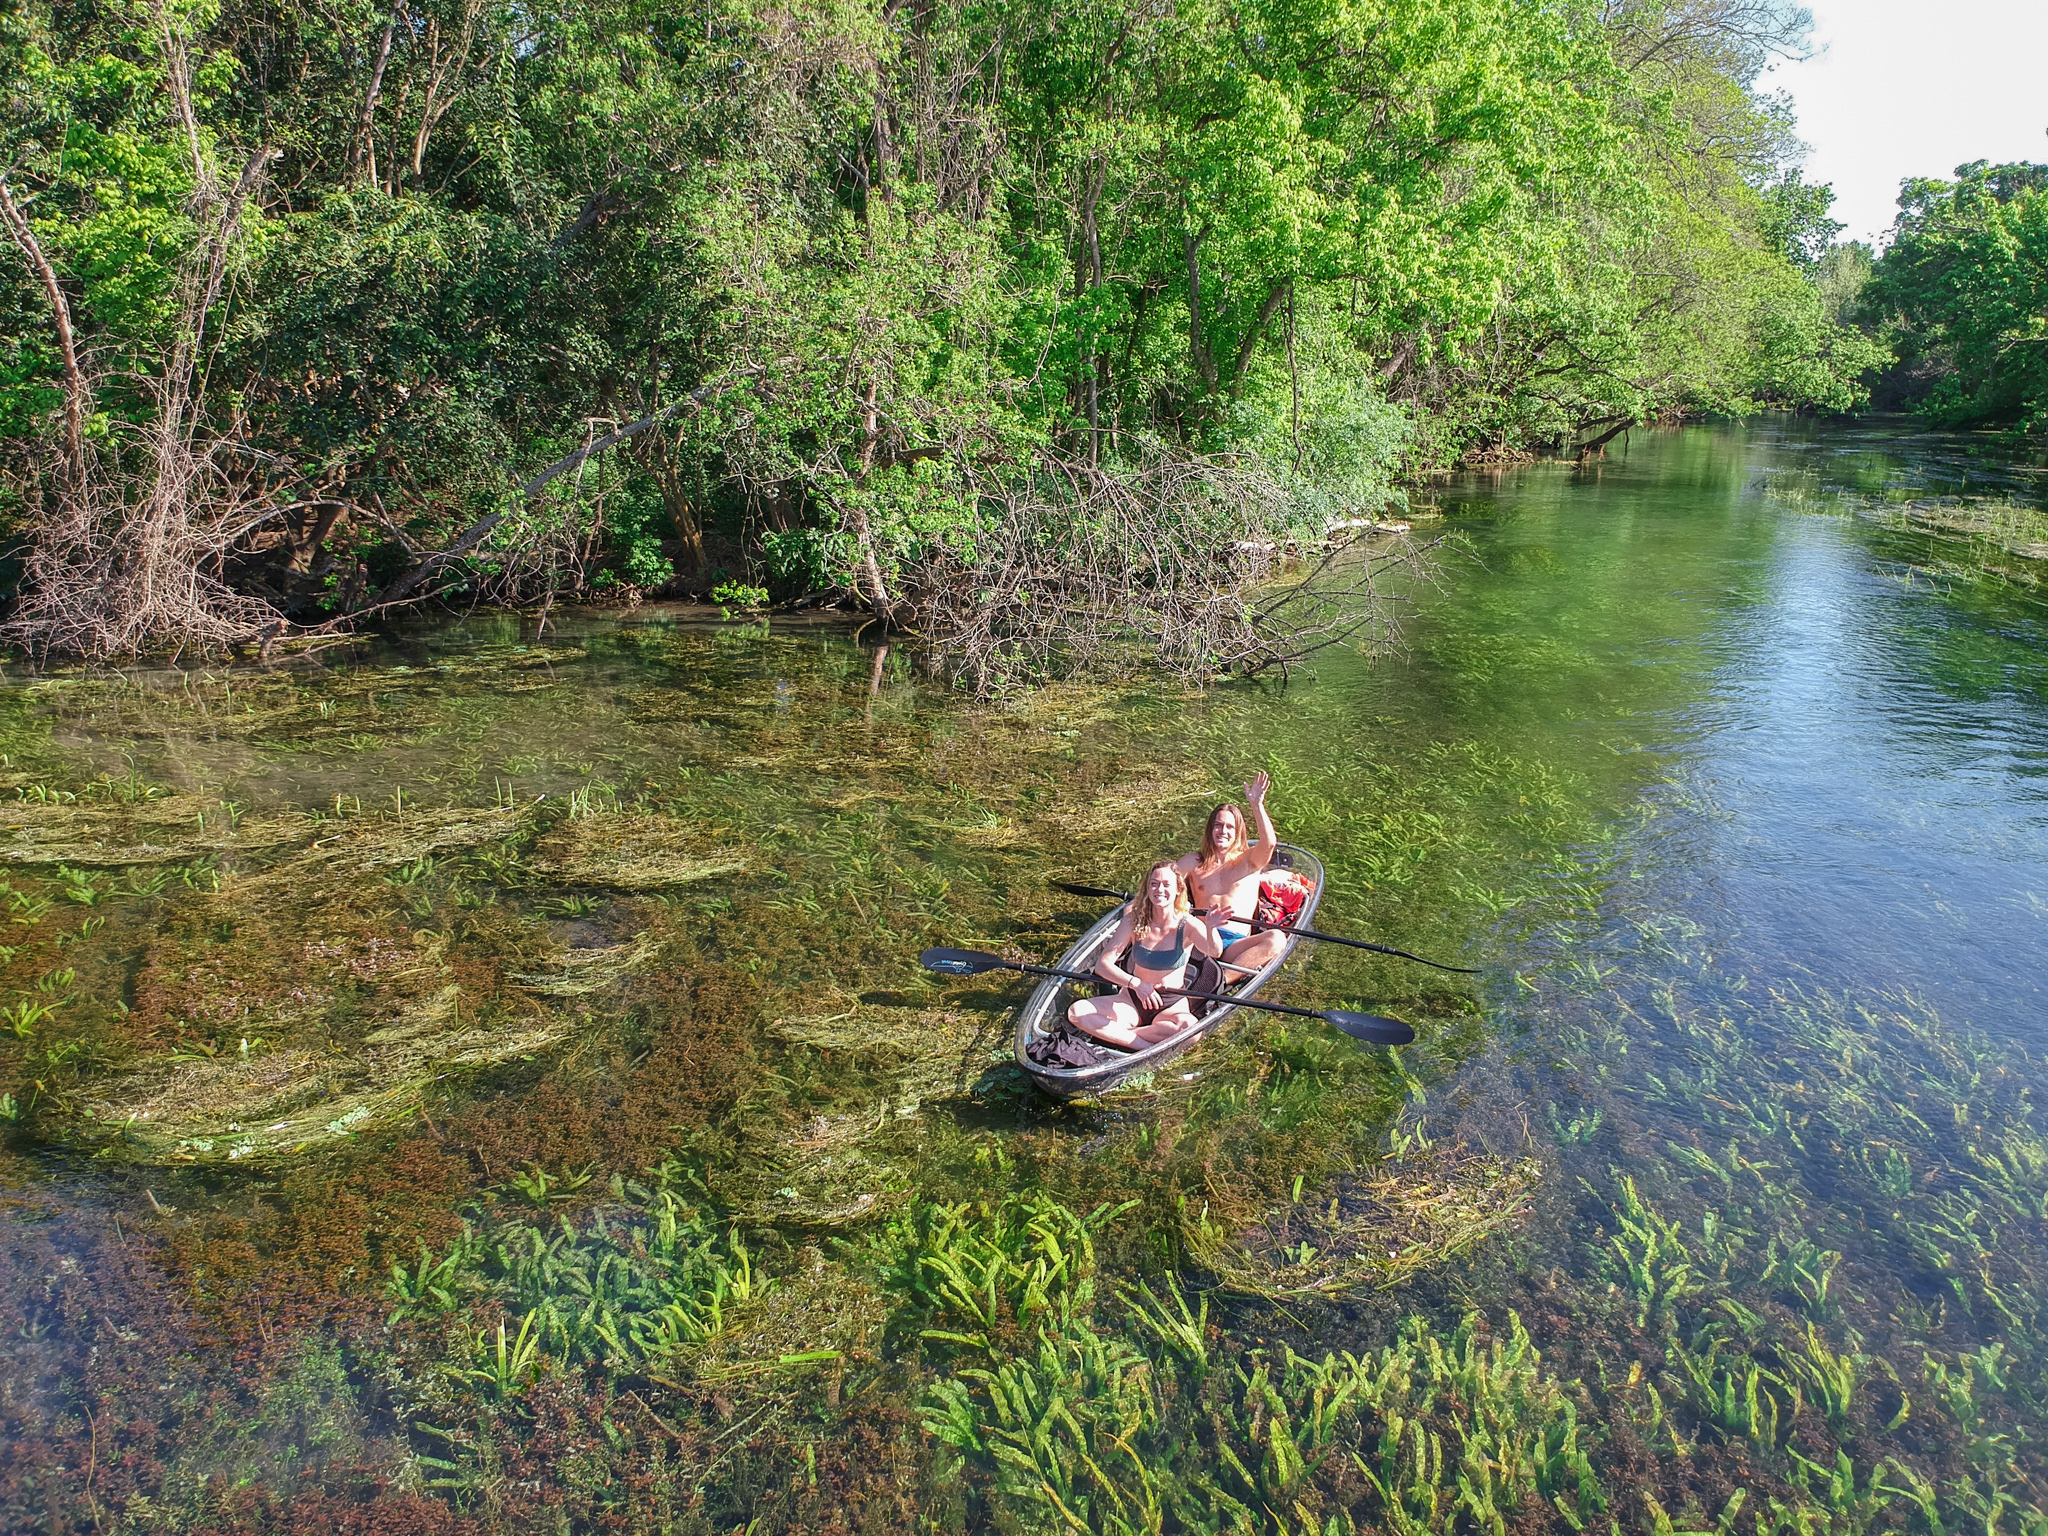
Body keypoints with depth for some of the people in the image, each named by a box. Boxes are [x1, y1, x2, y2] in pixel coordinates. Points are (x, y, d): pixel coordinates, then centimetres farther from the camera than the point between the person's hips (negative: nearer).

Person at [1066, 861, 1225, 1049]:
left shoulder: (1188, 925, -12)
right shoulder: (1134, 920, -6)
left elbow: (1215, 952, -31)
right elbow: (1102, 965, -10)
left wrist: (1211, 927, -54)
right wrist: (1135, 983, -27)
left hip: (1172, 1005, -2)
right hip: (1133, 1001, 2)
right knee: (1076, 1012, -21)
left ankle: (1119, 1035, -21)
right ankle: (1147, 1045, -27)